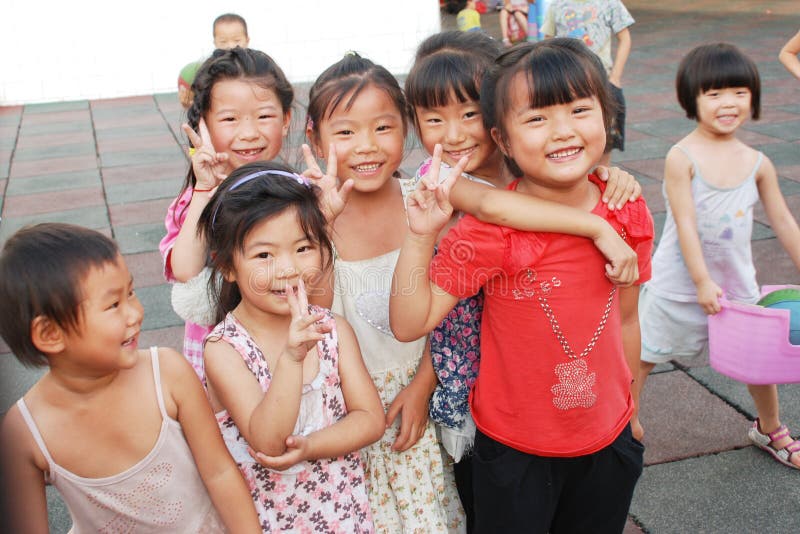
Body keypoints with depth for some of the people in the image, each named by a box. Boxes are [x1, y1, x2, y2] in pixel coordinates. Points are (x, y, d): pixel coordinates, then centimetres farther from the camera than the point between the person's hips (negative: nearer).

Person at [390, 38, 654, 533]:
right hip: (514, 451, -3)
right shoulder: (491, 230, -22)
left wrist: (630, 407, 15)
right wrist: (421, 236, -34)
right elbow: (409, 323, -22)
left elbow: (624, 318, 4)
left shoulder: (630, 216, -9)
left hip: (608, 441, 4)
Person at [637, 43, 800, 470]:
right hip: (679, 283, -4)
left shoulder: (758, 164, -3)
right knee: (642, 355, 7)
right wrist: (703, 281, -22)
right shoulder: (681, 158, -17)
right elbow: (685, 224, -19)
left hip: (737, 281, 4)